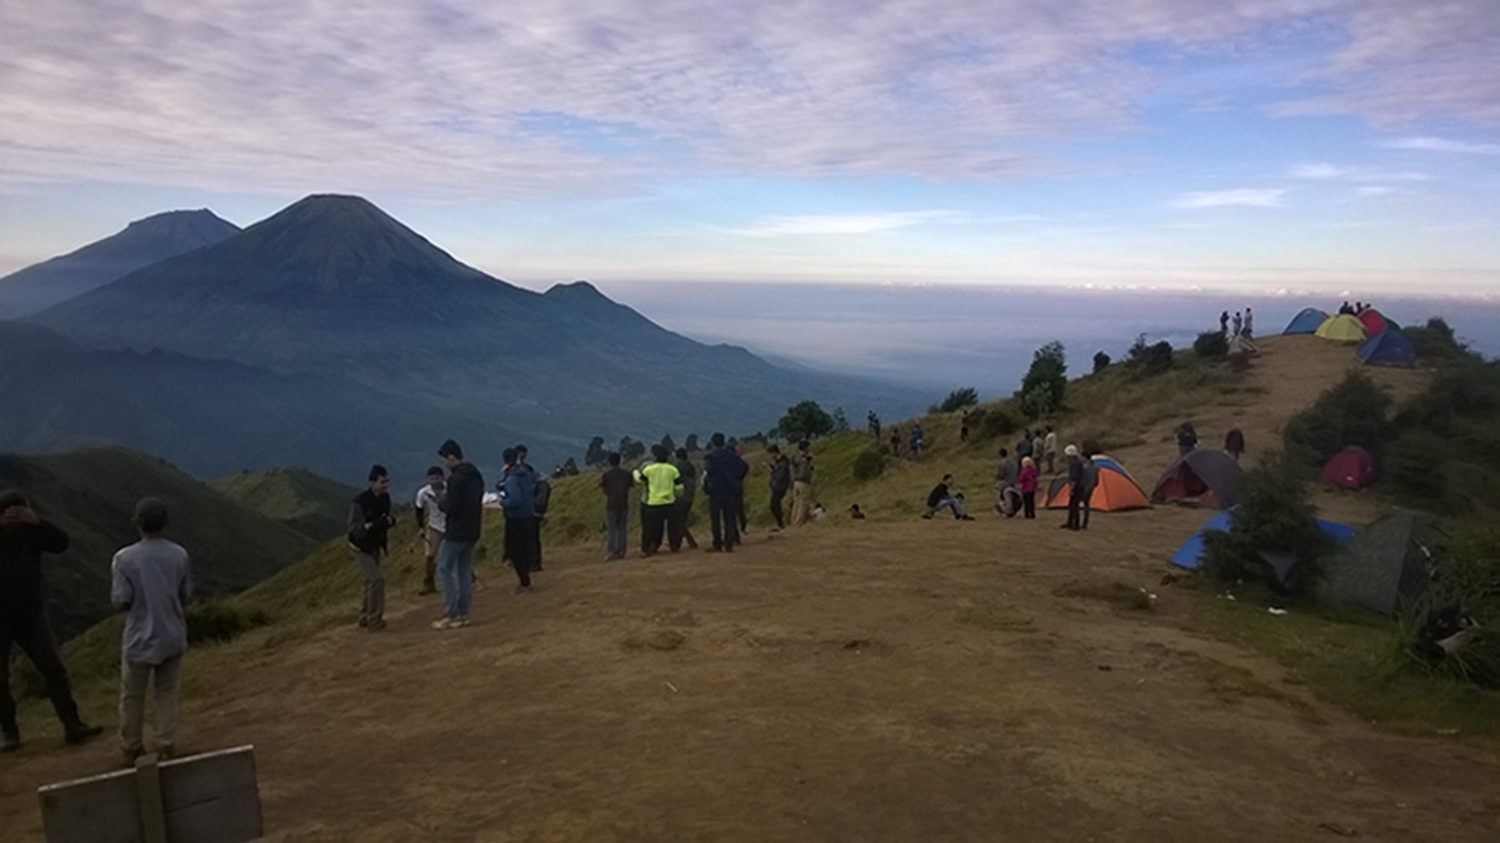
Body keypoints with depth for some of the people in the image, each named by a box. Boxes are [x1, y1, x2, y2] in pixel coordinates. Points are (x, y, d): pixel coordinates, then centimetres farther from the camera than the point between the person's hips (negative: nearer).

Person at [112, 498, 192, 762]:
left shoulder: (124, 558, -14)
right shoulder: (179, 555, -4)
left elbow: (120, 602, -12)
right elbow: (185, 595, 4)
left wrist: (139, 602, 8)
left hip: (140, 638, -2)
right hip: (172, 636, 2)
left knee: (132, 695, 15)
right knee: (167, 691, 15)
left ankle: (131, 748, 27)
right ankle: (165, 745, 17)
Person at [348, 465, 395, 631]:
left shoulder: (385, 497, -6)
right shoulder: (359, 502, -27)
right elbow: (353, 528, -28)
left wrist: (390, 520, -15)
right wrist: (368, 526, -48)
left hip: (375, 546, 8)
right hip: (361, 547, -8)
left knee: (371, 581, 17)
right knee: (377, 579, -15)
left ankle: (364, 618, 32)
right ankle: (374, 620, -5)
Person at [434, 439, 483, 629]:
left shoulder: (456, 478, -18)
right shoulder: (475, 475, 11)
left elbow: (450, 507, -21)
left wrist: (441, 501, -1)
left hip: (457, 533, -9)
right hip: (472, 531, 9)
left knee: (444, 570, 0)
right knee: (465, 571, 13)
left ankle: (451, 615, -2)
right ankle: (463, 614, 15)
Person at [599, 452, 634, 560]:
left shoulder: (605, 474, -6)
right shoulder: (627, 474, 3)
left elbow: (602, 488, -2)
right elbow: (633, 485, 13)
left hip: (611, 506, -3)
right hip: (624, 505, 3)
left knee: (611, 530, 0)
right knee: (622, 529, 7)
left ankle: (611, 553, -4)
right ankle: (621, 552, 7)